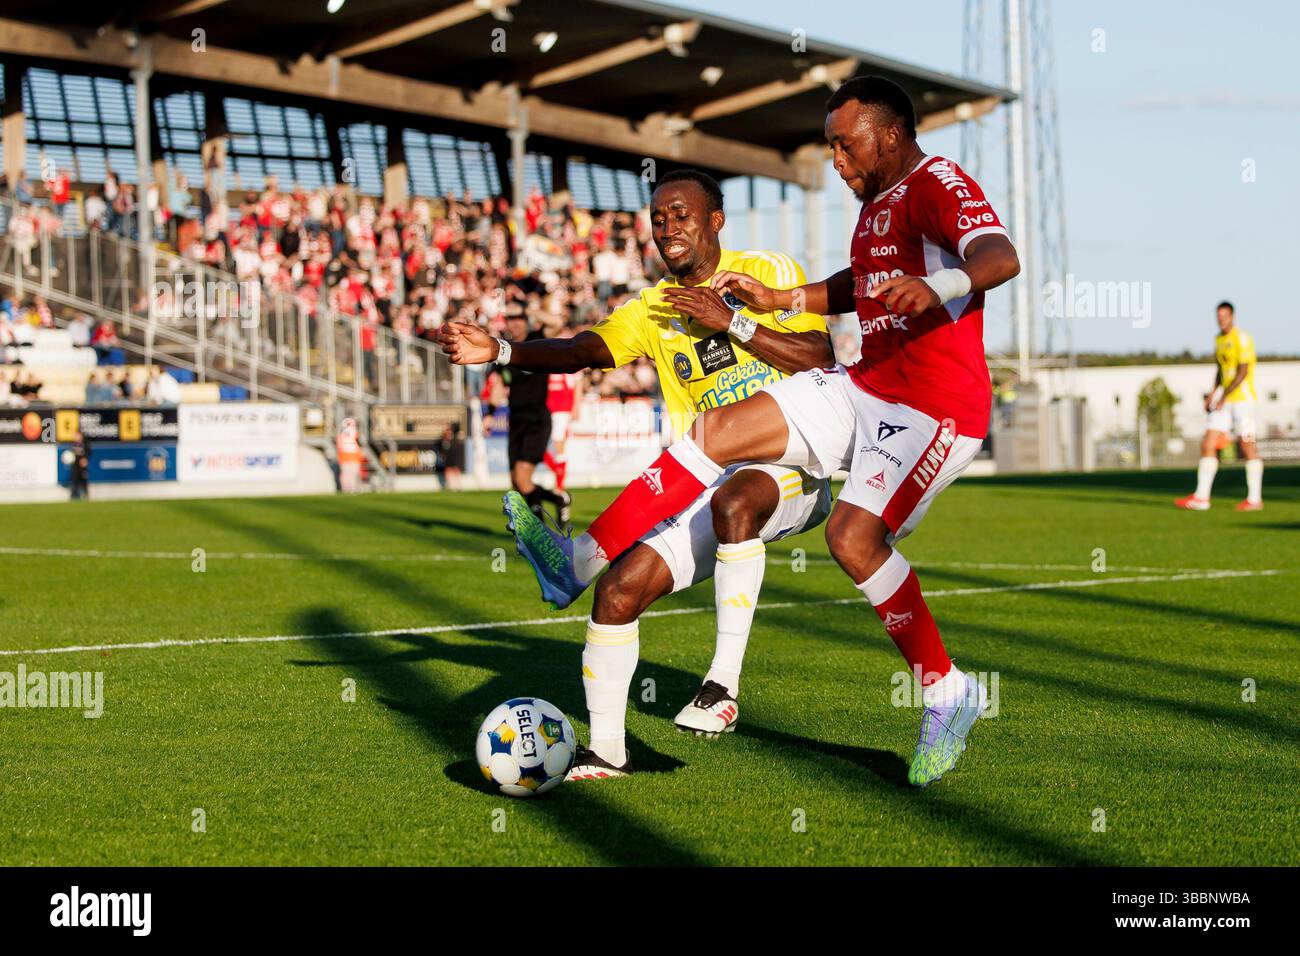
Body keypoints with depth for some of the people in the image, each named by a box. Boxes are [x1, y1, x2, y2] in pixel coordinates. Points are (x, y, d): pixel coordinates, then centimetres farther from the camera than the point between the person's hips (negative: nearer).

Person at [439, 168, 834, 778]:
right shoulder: (652, 311, 12)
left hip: (792, 468, -5)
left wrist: (731, 322, -18)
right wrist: (499, 352, -20)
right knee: (619, 589, -10)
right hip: (708, 486, 5)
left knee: (734, 499, -39)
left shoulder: (769, 274, 0)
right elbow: (579, 351, -3)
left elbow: (820, 359, -11)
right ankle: (606, 750, 4)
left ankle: (724, 683, -33)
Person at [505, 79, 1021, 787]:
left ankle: (946, 693, -7)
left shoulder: (938, 185, -13)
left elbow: (1000, 256, -32)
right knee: (716, 429, -1)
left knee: (853, 536, -25)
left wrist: (939, 285, -52)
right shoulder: (876, 200, 18)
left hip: (935, 404, -9)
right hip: (865, 386, 9)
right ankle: (582, 559, 0)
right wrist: (780, 299, 26)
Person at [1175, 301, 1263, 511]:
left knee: (1248, 447, -4)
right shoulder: (1219, 339, 14)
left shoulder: (1242, 338, -11)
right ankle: (1201, 497, 0)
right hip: (1223, 400, 8)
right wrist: (1213, 393, 11)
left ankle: (1255, 499, 3)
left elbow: (1243, 371, -17)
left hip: (1242, 397, -8)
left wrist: (1224, 396, -19)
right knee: (1208, 444, 0)